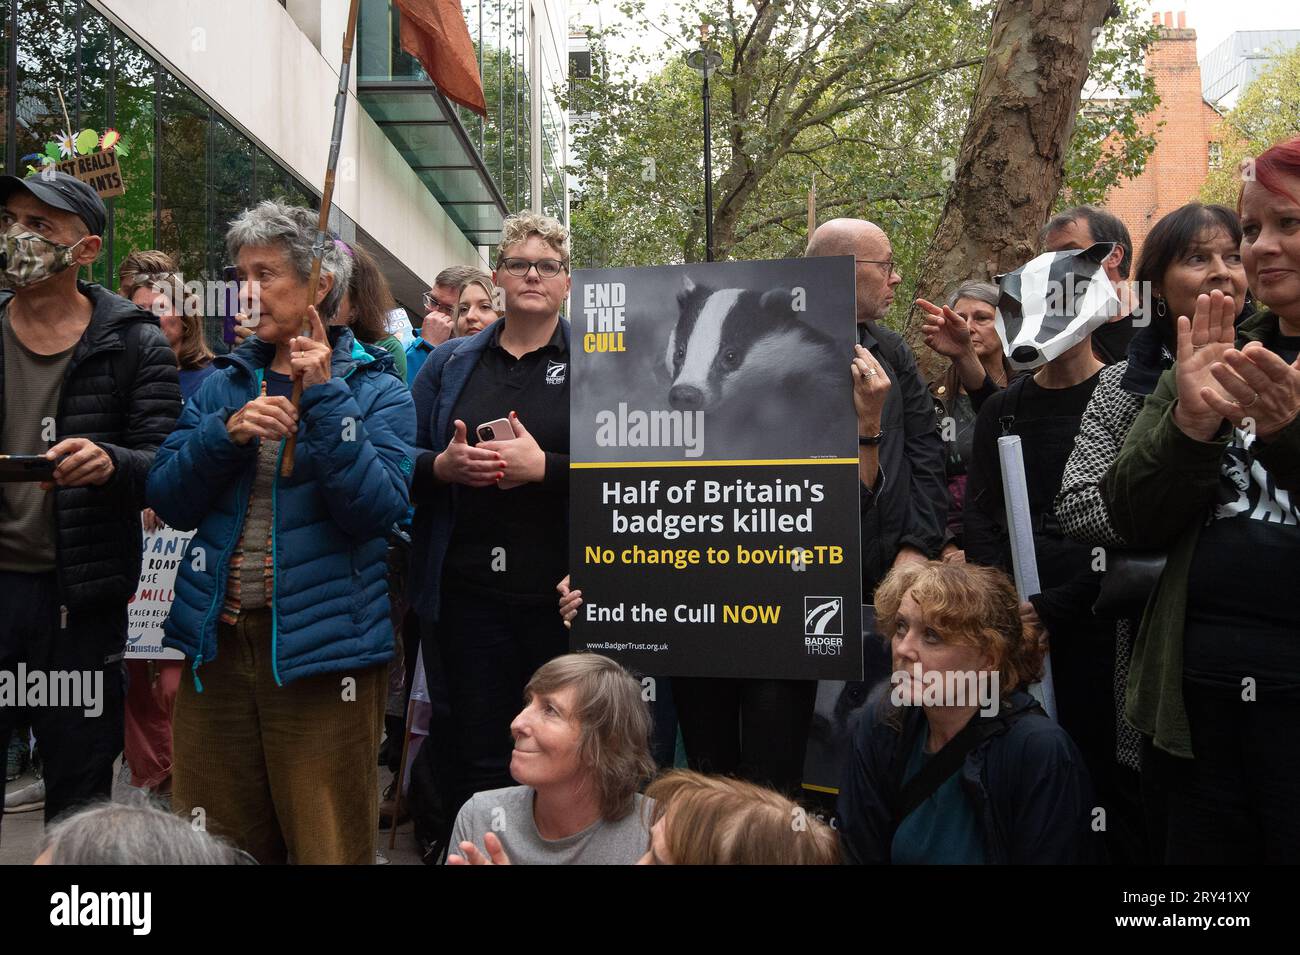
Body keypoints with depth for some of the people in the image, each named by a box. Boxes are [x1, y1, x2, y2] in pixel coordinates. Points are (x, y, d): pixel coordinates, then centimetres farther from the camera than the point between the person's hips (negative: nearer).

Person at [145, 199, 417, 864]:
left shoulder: (378, 395, -2)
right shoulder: (222, 386, 10)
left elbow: (376, 509, -16)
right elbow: (170, 504, 4)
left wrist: (325, 397, -19)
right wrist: (226, 433, -13)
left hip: (321, 651, -4)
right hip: (219, 641, 4)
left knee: (328, 844, 7)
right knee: (215, 842, 15)